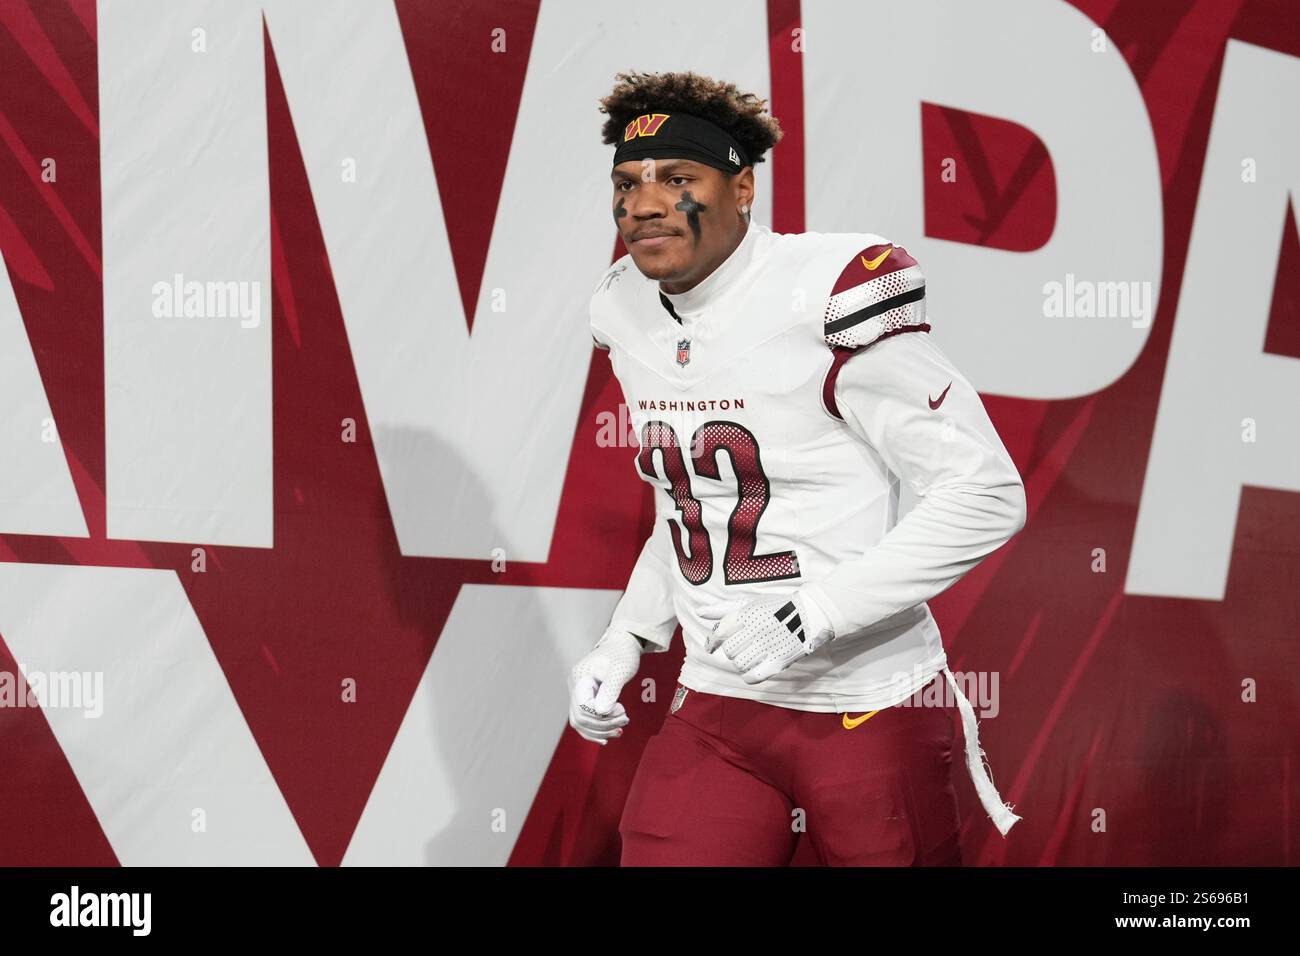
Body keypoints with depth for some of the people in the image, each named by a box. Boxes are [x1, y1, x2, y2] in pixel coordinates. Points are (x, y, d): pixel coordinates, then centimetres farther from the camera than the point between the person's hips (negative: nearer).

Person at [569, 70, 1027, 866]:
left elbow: (987, 495, -19)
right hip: (715, 710, 6)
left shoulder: (831, 297, -17)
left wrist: (811, 612, -22)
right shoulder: (627, 314, 7)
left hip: (869, 710, -6)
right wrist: (625, 644, 10)